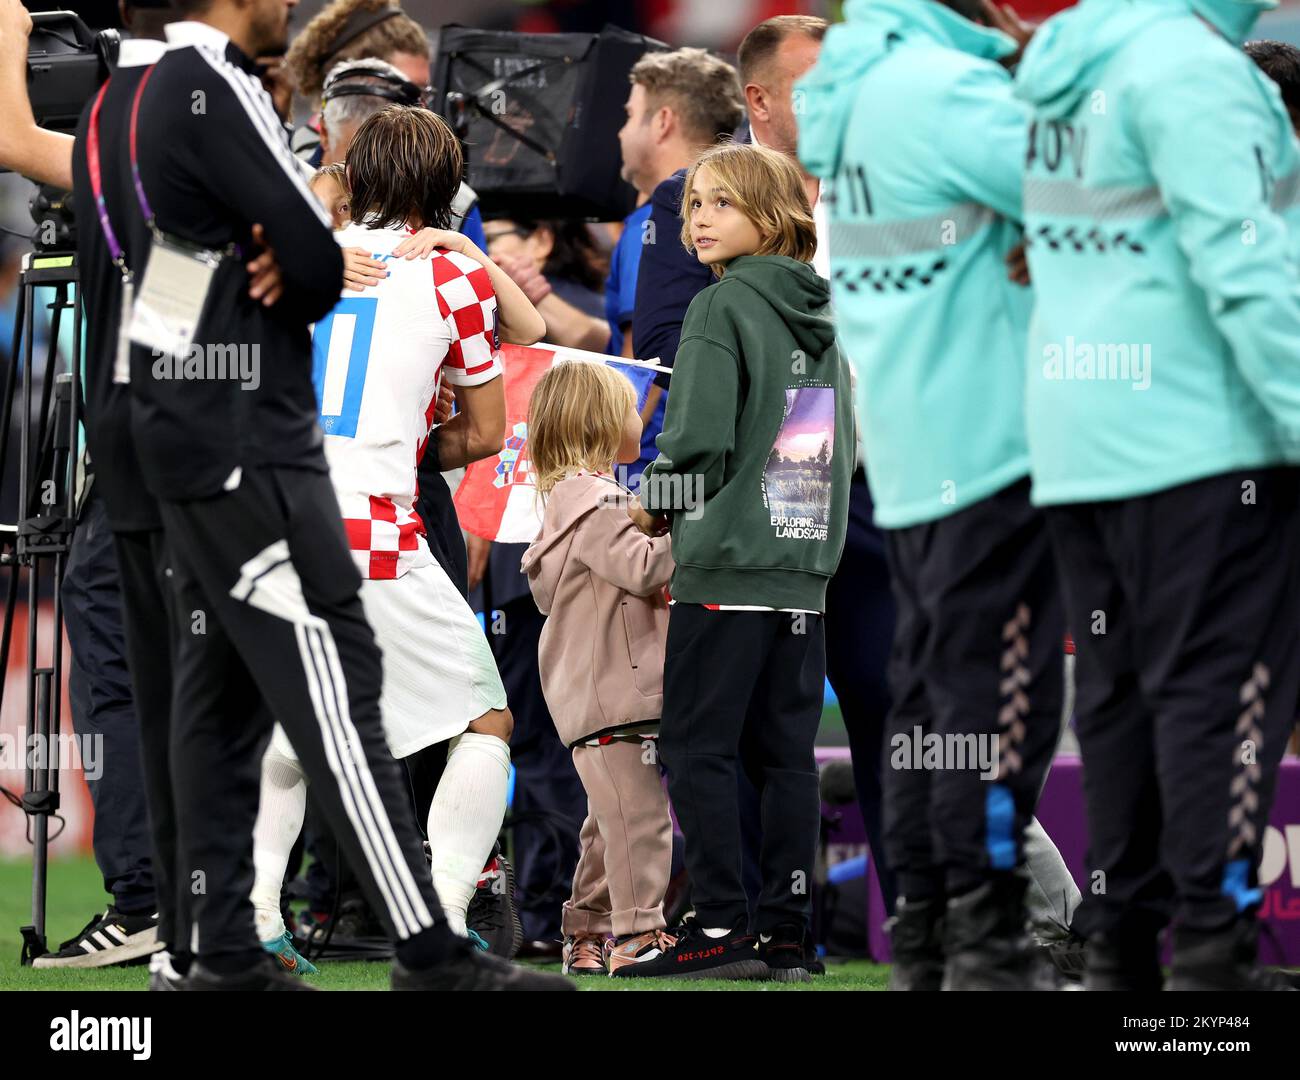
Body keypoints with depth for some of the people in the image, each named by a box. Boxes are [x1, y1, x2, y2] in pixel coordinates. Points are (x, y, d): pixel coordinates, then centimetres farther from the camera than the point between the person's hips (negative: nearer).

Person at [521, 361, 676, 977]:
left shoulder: (572, 497, 19)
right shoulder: (595, 501, -15)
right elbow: (642, 568, -24)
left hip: (591, 690, 11)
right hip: (613, 689, -11)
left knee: (612, 820, 16)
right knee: (639, 812, -12)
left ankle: (587, 936, 21)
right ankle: (638, 934, -14)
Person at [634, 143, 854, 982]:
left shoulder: (720, 308, -9)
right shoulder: (821, 321, 13)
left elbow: (700, 441, -16)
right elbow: (844, 449, 18)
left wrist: (655, 501, 1)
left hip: (727, 568, -7)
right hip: (805, 570, 7)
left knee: (699, 748, -2)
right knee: (786, 754, 8)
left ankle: (723, 928, -6)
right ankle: (786, 935, 7)